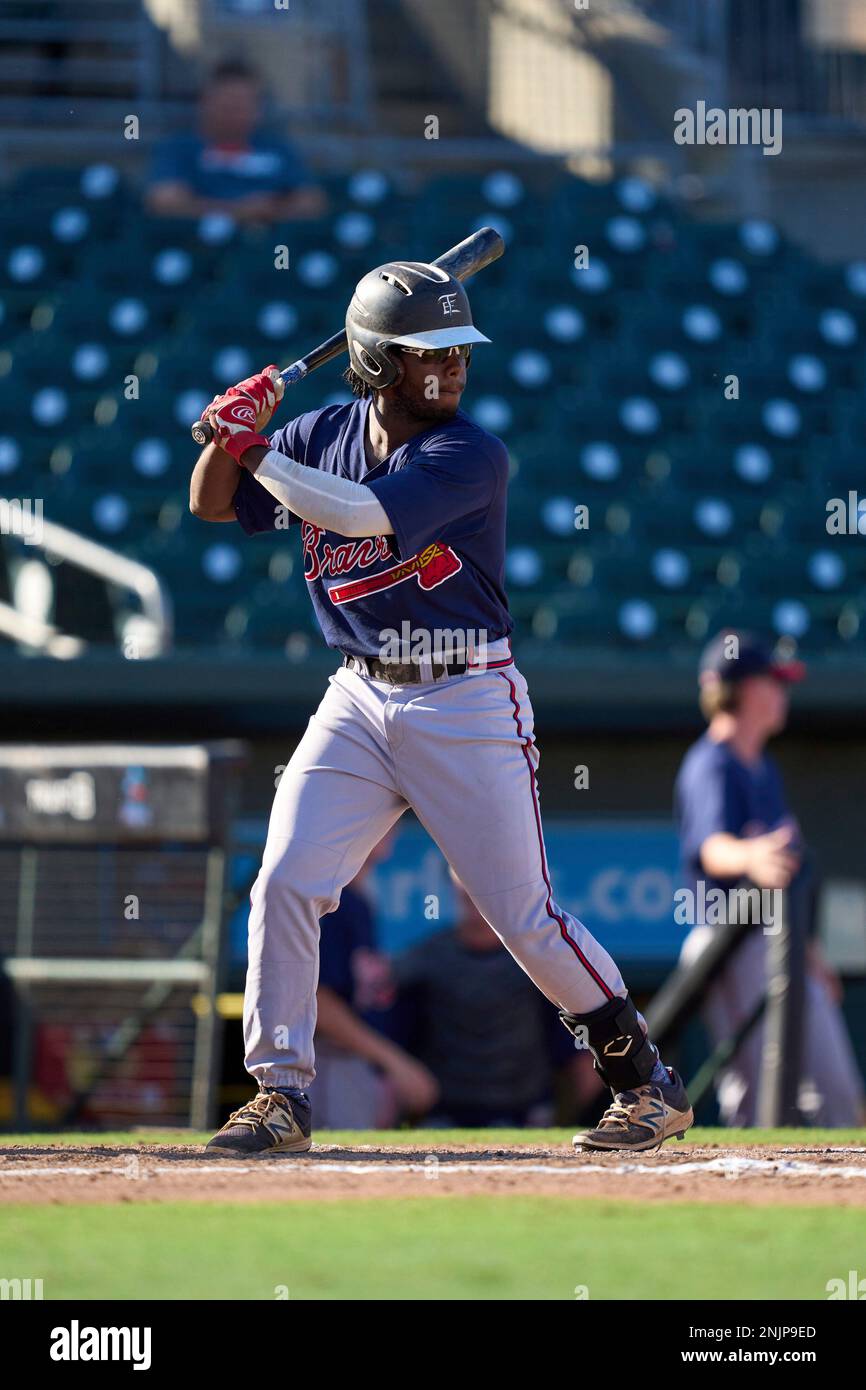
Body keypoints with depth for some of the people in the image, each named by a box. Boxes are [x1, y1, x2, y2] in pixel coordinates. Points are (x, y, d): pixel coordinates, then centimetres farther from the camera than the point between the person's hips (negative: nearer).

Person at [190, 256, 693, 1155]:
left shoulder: (470, 457, -14)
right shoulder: (326, 434, 4)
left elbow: (363, 513, -28)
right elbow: (211, 506, 11)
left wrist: (256, 450, -20)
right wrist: (231, 432, -9)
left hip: (466, 703, -5)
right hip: (361, 699, 5)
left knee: (524, 915, -2)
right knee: (284, 885, -7)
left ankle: (648, 1082, 12)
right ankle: (279, 1096, 4)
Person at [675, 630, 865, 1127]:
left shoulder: (764, 767, 18)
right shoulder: (712, 767, -13)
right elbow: (712, 847, -32)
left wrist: (809, 949, 26)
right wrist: (749, 857, -55)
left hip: (784, 946, 10)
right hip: (738, 949, -10)